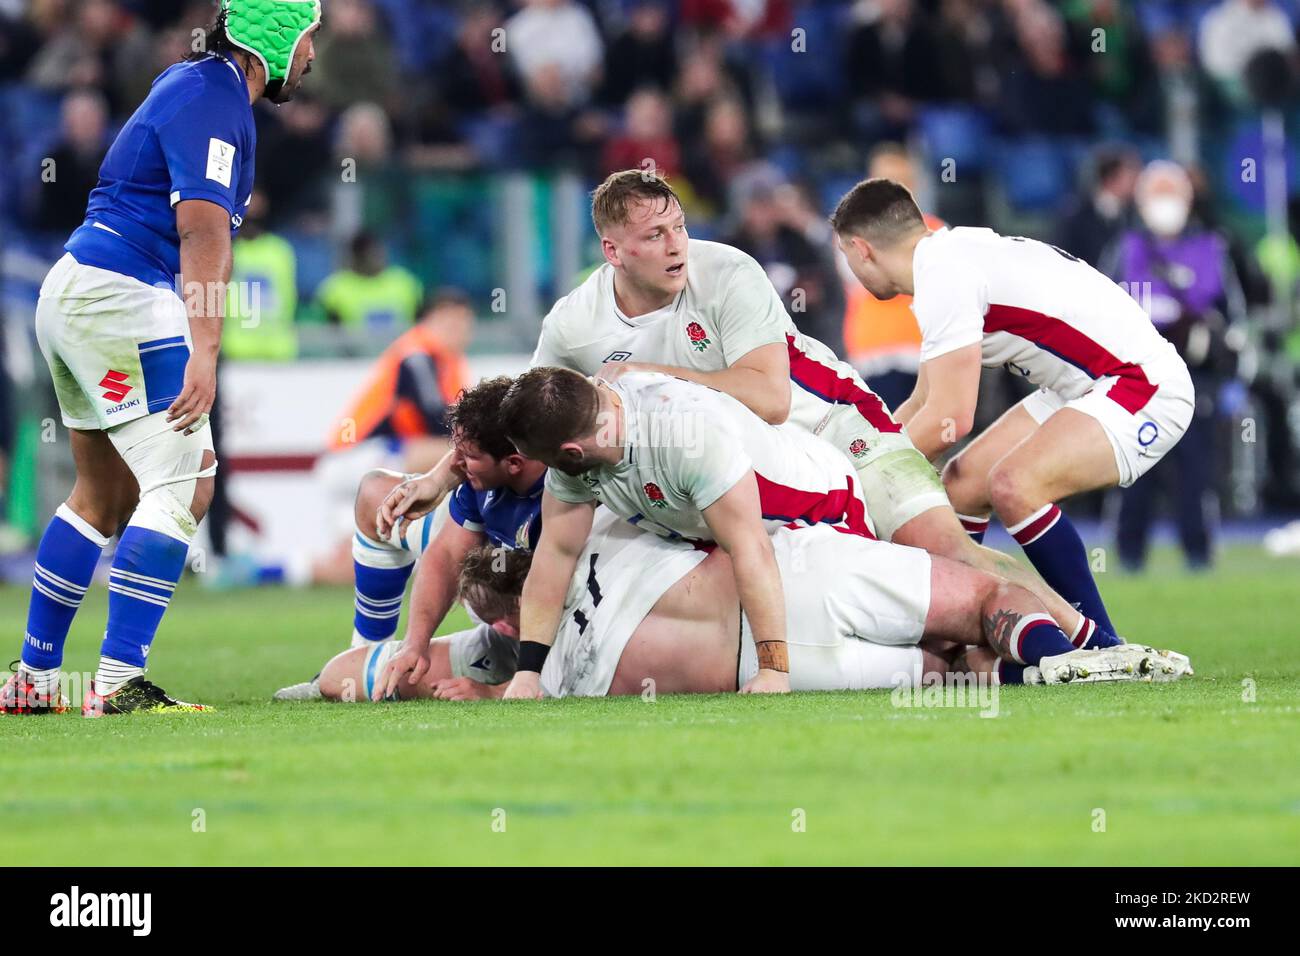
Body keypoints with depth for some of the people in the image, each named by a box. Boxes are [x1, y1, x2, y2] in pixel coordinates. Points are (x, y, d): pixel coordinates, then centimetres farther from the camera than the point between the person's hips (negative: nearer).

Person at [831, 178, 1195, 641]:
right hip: (1084, 390, 11)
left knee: (1014, 485, -28)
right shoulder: (951, 254, 12)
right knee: (961, 483, 9)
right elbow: (924, 404, 22)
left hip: (1145, 386, -11)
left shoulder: (942, 275, -19)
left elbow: (950, 419, -22)